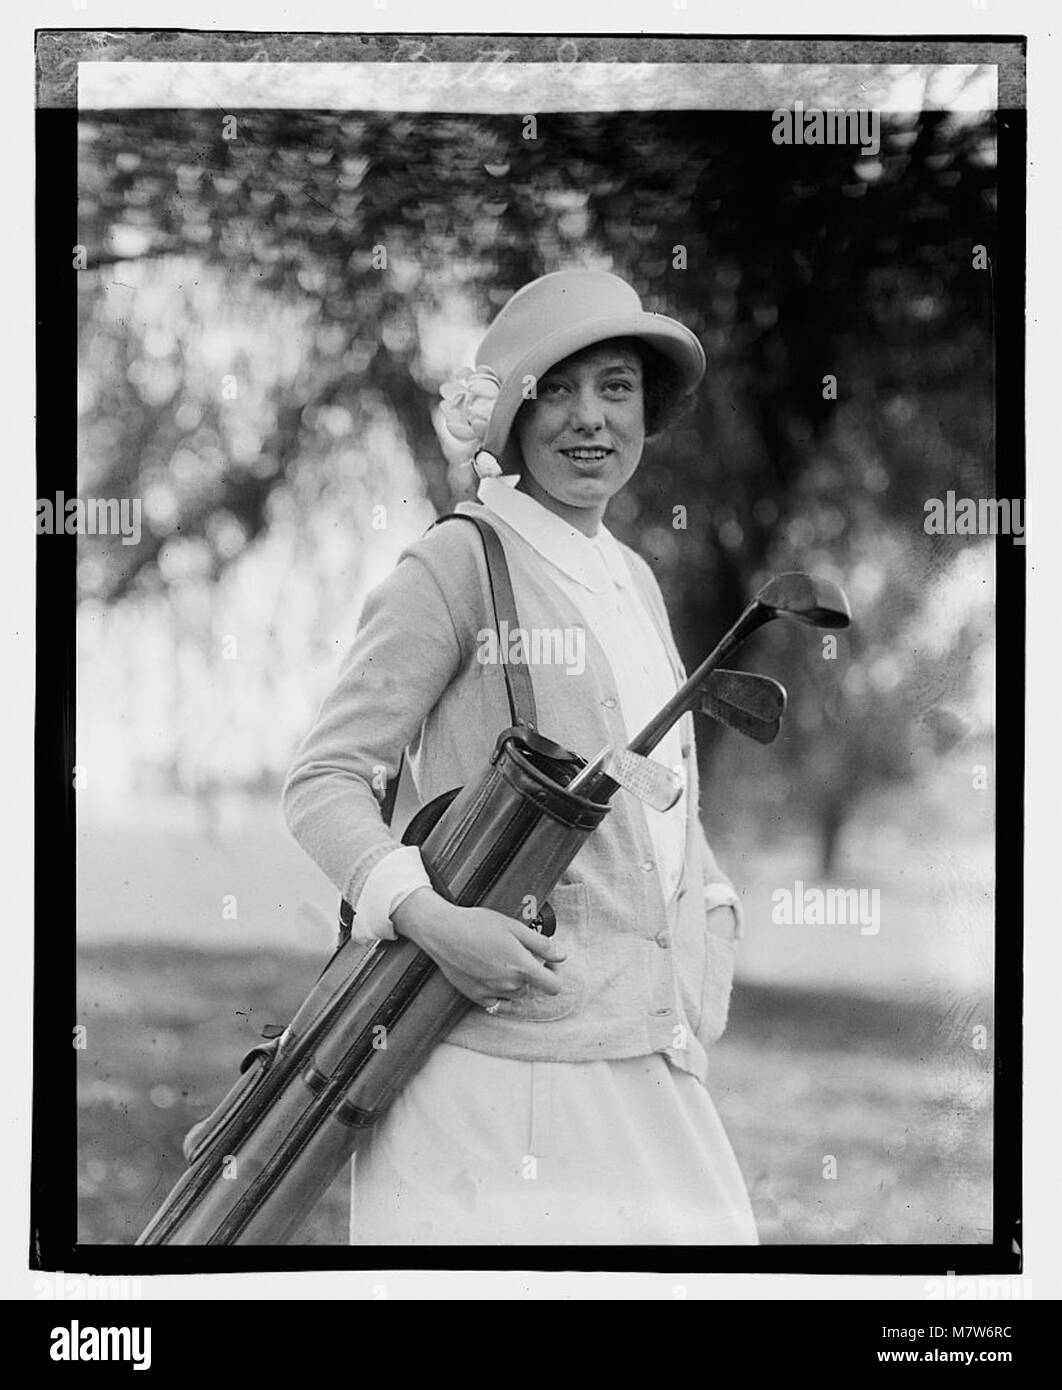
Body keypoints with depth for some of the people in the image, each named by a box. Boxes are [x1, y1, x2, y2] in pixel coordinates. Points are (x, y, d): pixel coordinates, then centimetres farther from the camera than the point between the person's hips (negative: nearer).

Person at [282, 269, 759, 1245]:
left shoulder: (634, 579, 17)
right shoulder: (460, 562, -6)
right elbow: (324, 779, -9)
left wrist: (713, 914, 13)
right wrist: (425, 914, -24)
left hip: (642, 1050, 7)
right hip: (498, 1040, -7)